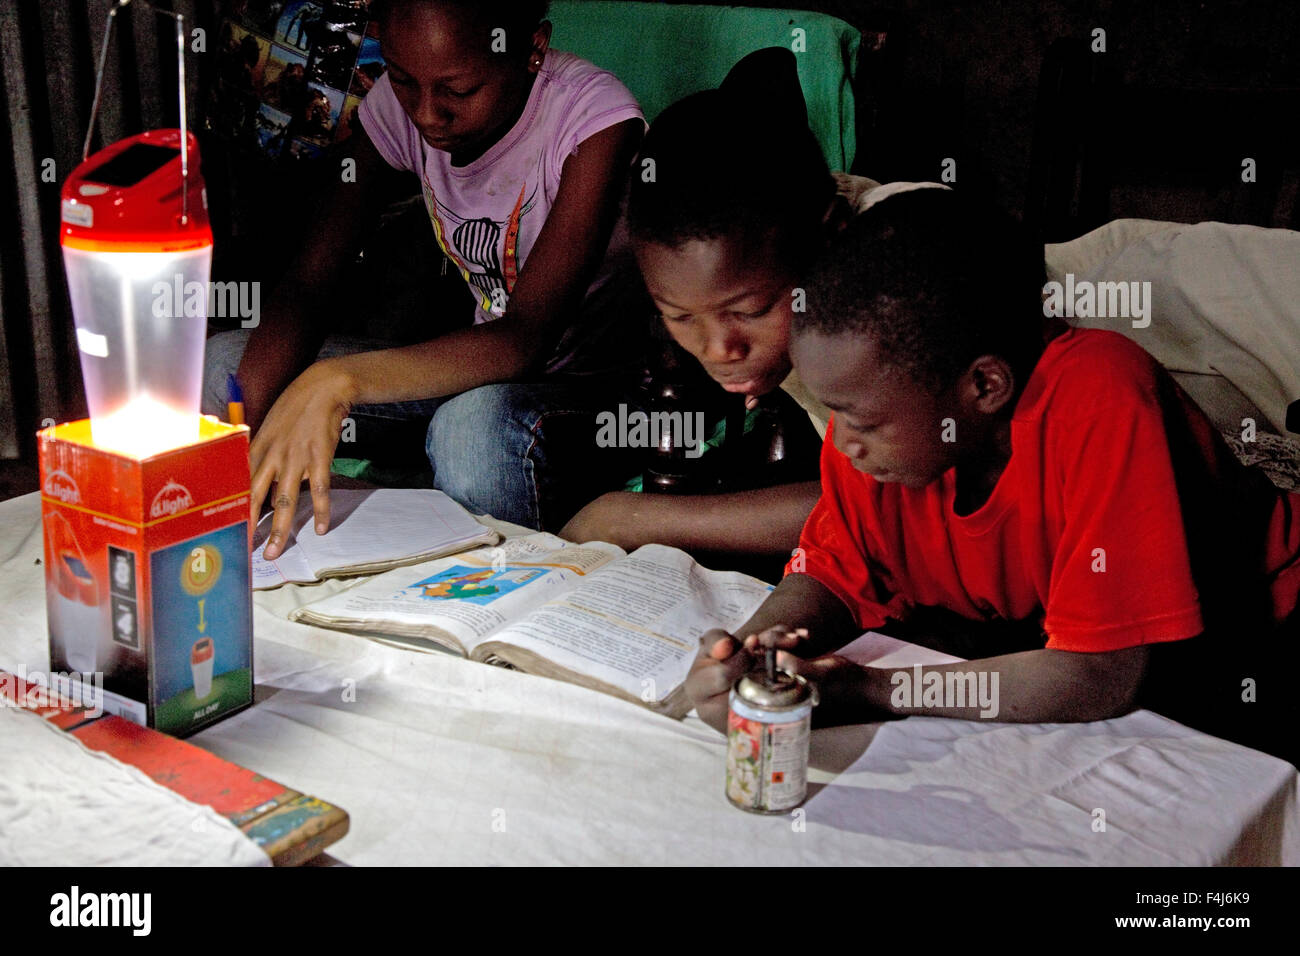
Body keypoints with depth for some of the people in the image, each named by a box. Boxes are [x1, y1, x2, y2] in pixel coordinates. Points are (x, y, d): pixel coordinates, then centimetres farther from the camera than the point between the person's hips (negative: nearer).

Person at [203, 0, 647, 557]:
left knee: (474, 424, -39)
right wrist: (248, 427, -27)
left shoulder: (594, 118, -24)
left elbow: (526, 340, -33)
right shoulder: (399, 103, -8)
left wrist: (339, 379, -45)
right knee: (222, 364, -7)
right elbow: (304, 285, -9)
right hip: (471, 364, 6)